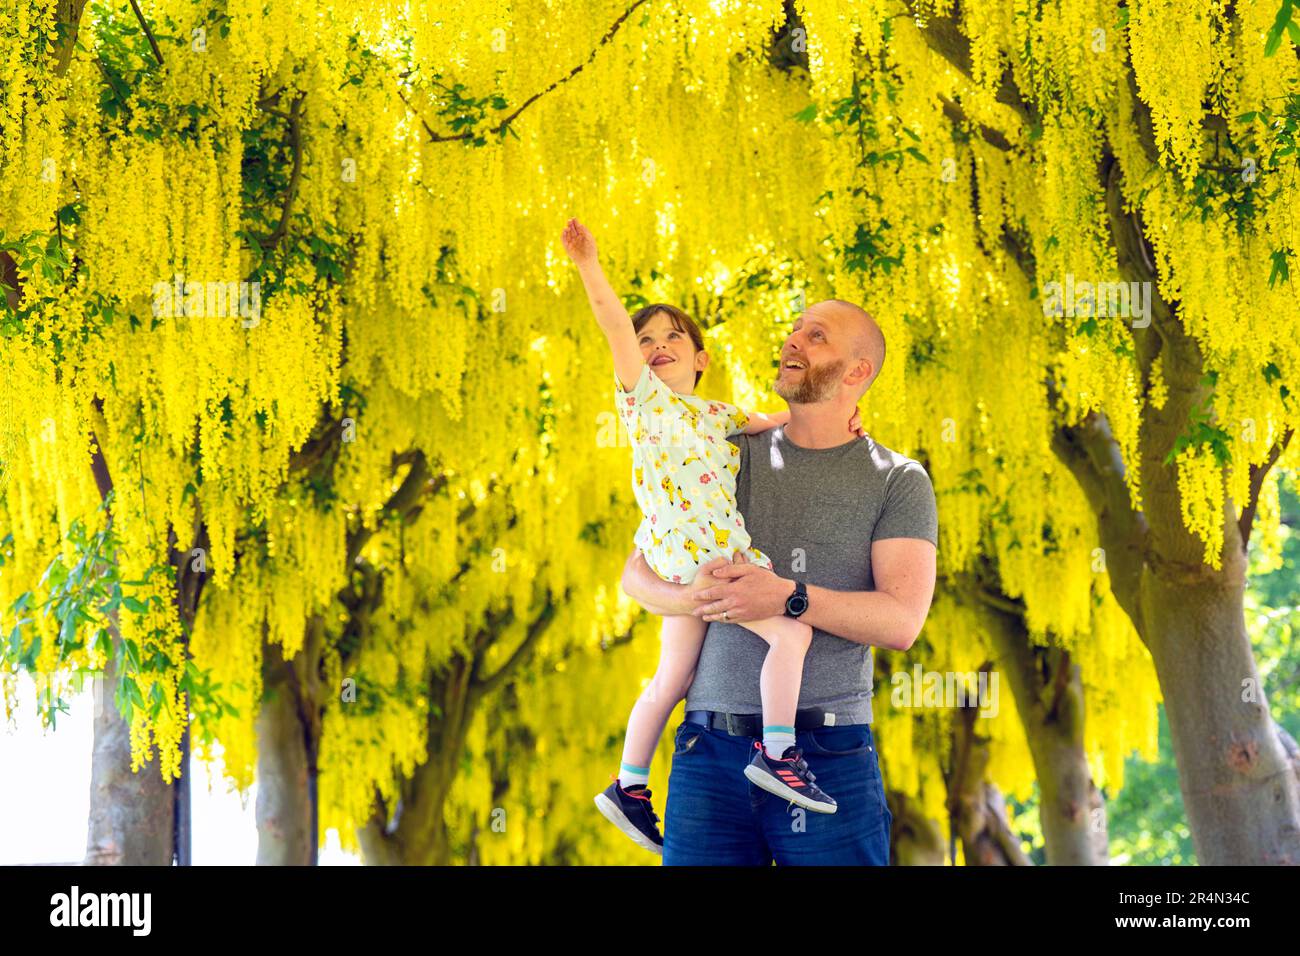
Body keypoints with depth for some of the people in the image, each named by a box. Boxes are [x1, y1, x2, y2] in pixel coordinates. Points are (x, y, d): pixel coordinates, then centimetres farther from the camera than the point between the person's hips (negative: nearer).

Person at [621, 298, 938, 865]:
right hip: (708, 748, 2)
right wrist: (691, 596, -11)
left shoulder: (898, 480, 5)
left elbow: (901, 620, -7)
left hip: (830, 755, -2)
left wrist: (789, 597, -19)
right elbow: (637, 574, 11)